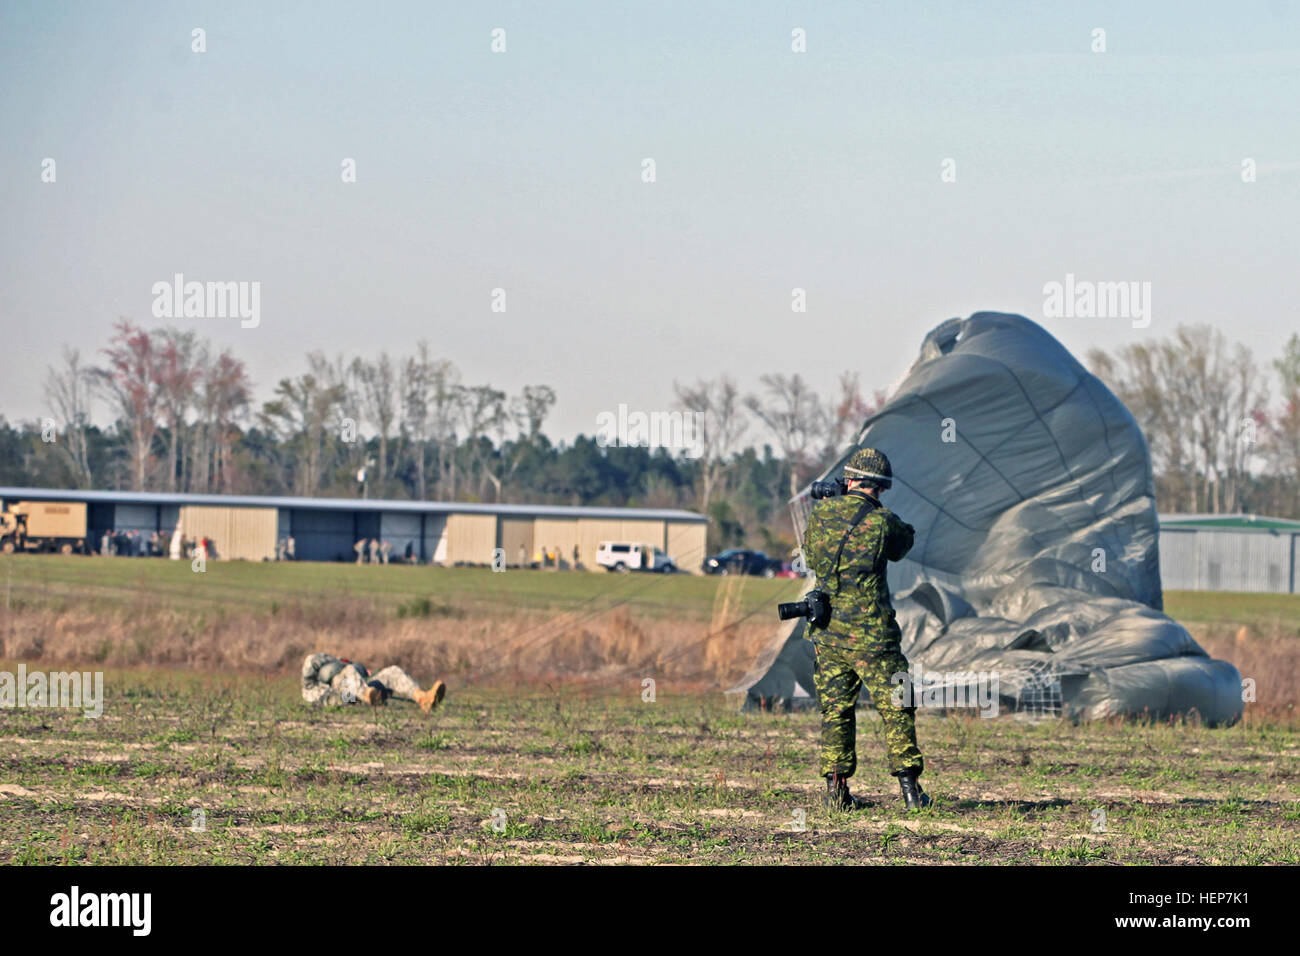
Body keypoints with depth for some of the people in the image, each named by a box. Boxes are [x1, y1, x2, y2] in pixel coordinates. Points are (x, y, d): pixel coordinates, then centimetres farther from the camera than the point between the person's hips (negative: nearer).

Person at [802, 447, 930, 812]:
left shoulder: (821, 512, 1)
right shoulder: (882, 521, -10)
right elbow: (901, 545, 12)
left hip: (827, 632, 4)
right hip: (870, 632, -4)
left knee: (835, 711, 11)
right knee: (896, 711, 4)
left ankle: (836, 789, 6)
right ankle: (910, 788, 0)